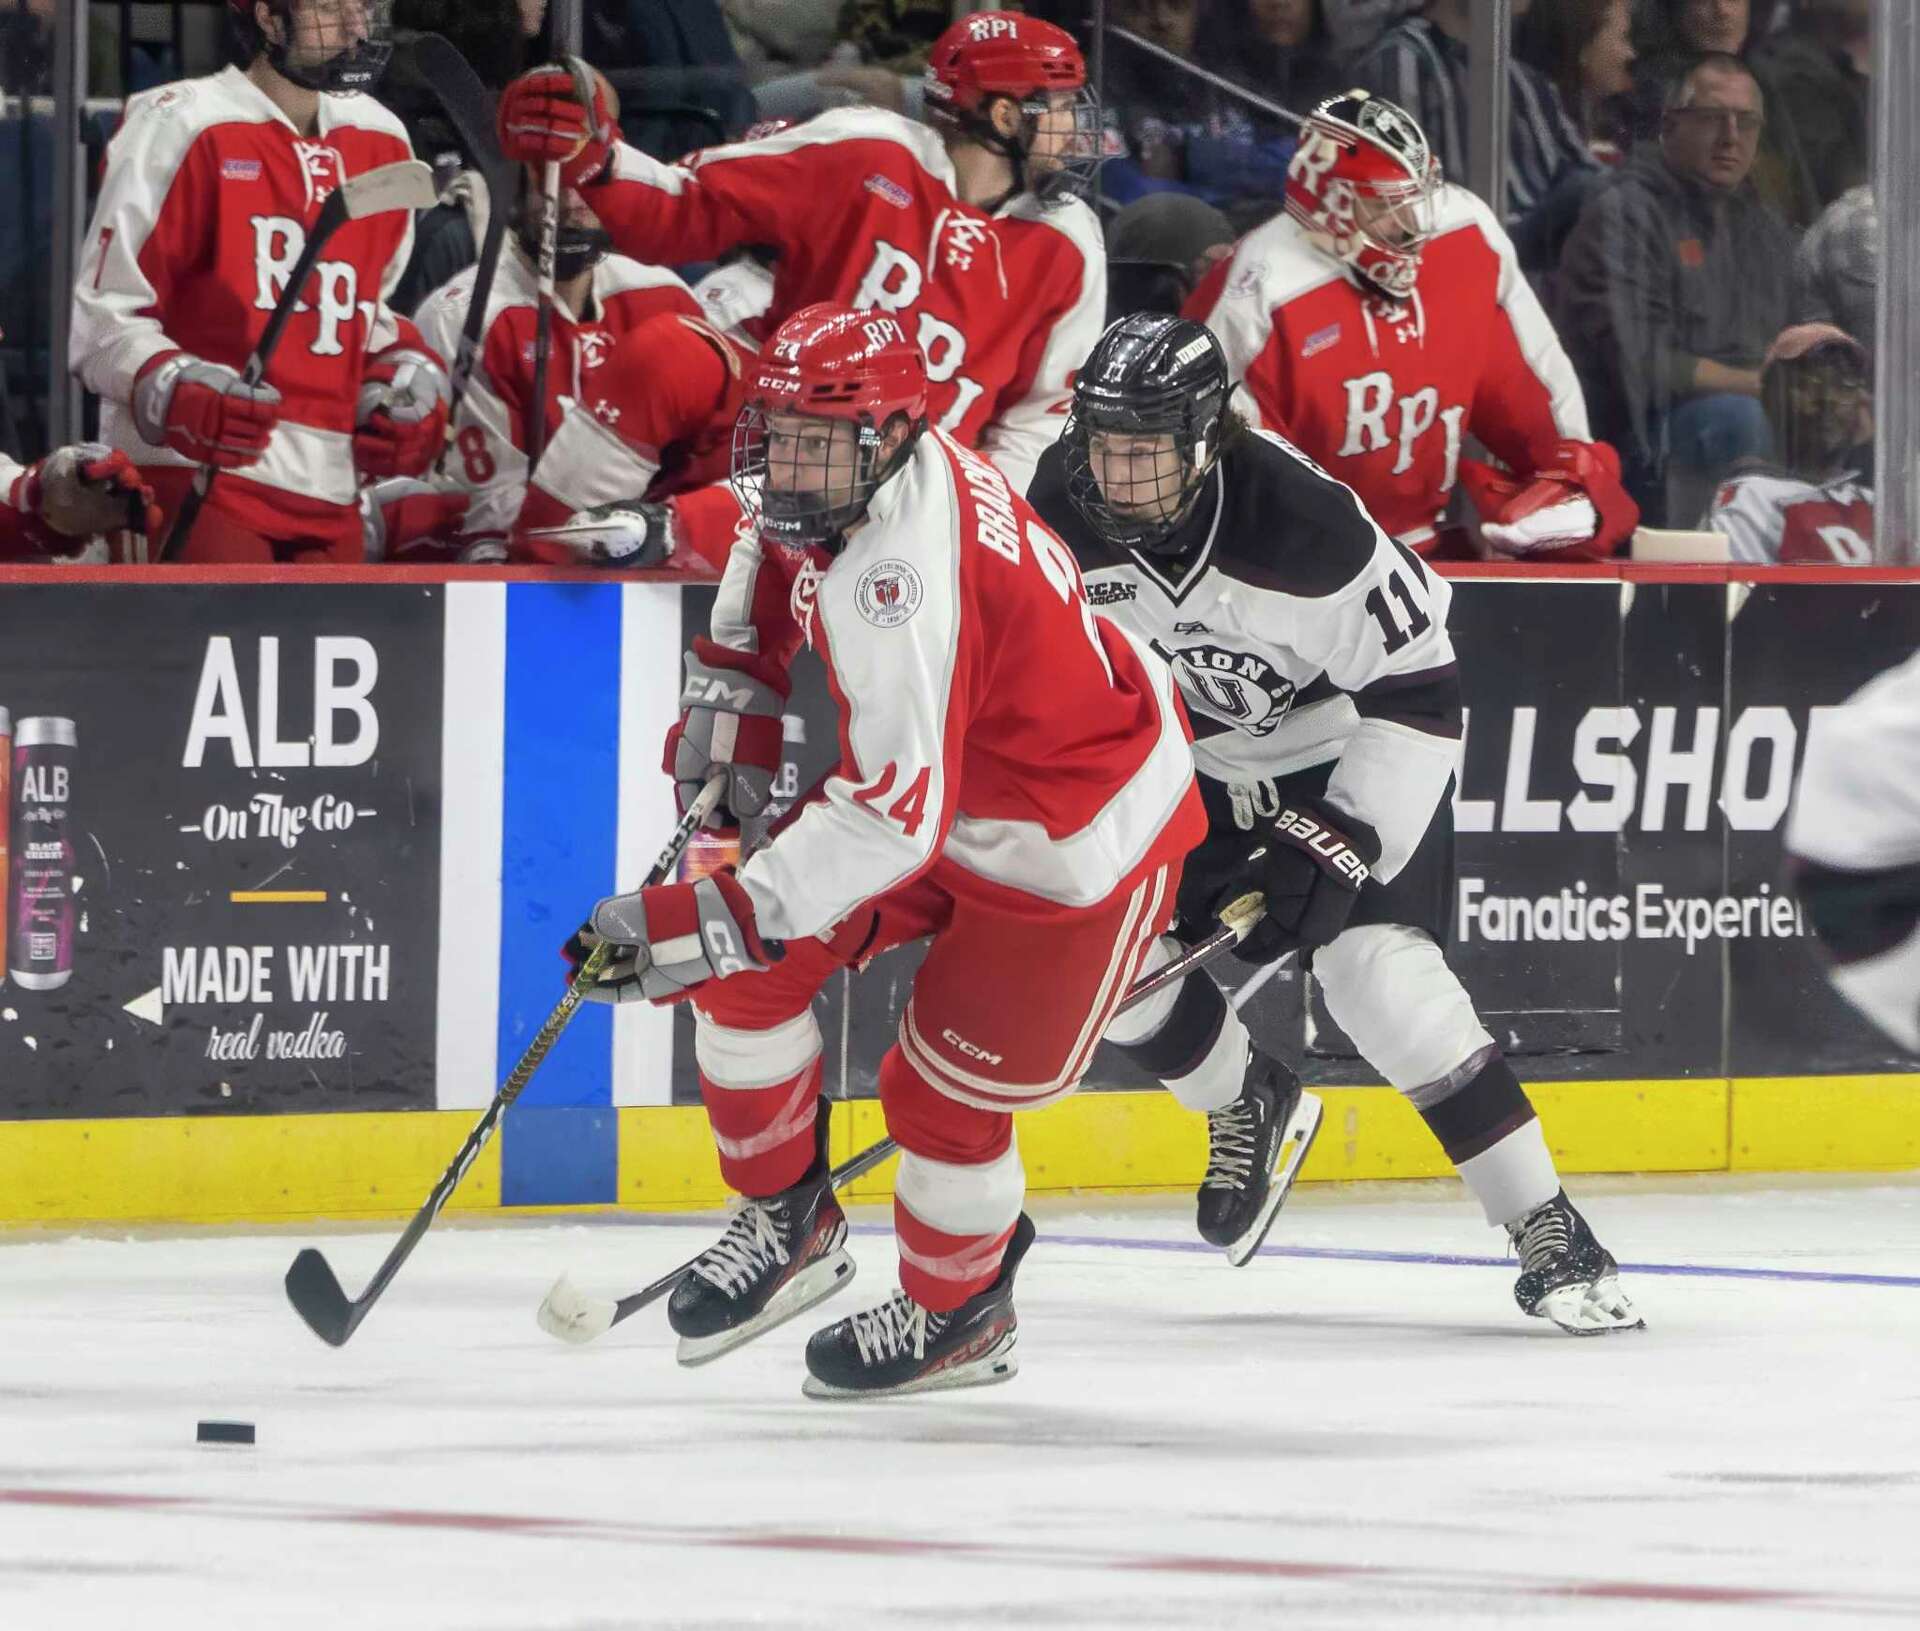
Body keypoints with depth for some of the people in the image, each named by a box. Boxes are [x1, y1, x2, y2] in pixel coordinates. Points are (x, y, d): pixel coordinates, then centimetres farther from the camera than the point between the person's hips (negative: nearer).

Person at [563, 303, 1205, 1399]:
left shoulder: (902, 578, -39)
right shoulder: (851, 471, -11)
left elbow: (896, 816, -44)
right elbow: (777, 559, 16)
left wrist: (715, 920, -47)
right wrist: (730, 708, 8)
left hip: (1076, 837, -9)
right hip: (948, 780, 9)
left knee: (945, 1091, 0)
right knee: (750, 967, 0)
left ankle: (961, 1311, 28)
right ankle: (789, 1224, 20)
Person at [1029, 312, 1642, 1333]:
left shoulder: (1304, 524, -34)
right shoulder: (1061, 522, -18)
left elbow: (1420, 694, -26)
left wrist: (1340, 844, -30)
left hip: (1360, 750, -6)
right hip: (1197, 761, 6)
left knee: (1374, 968, -22)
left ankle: (1549, 1236, -18)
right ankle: (1248, 1109, 23)